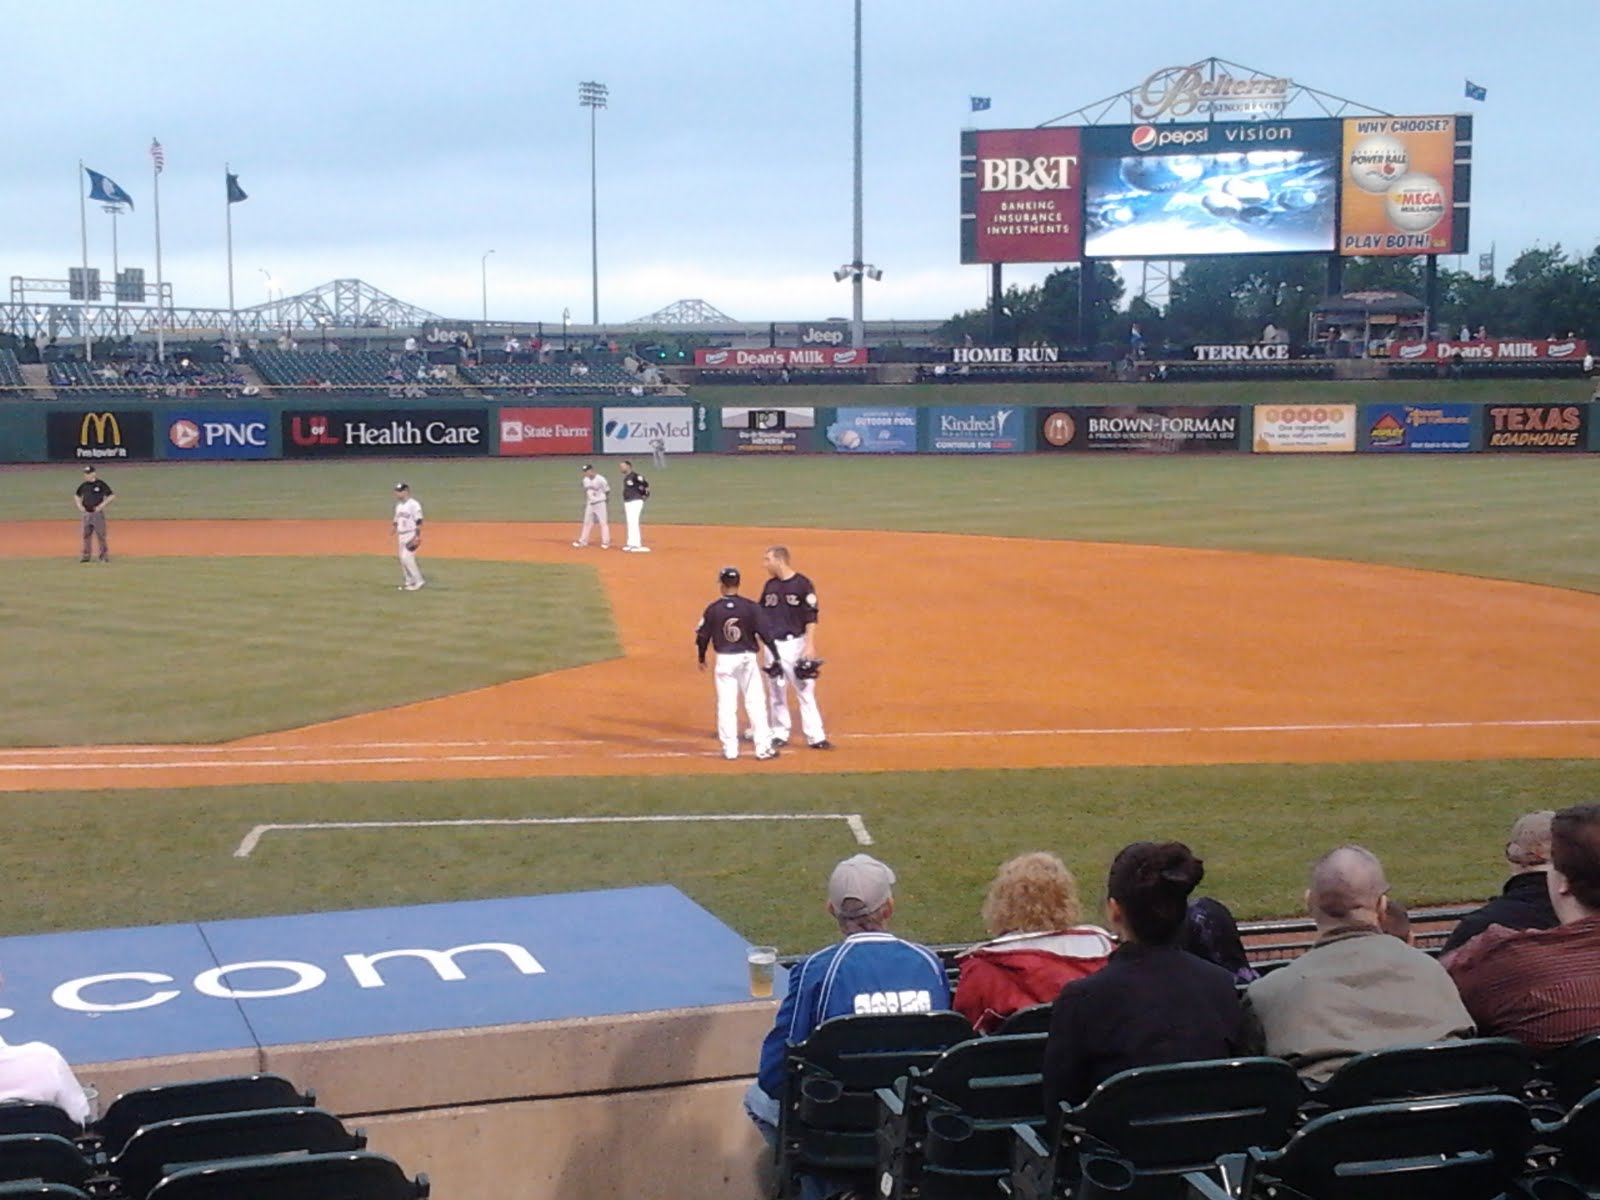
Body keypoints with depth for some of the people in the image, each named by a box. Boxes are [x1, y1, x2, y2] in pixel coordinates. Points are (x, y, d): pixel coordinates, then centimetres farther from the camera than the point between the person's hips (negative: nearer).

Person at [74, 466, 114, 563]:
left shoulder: (101, 484, -7)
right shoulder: (83, 485, 8)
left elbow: (112, 496, -9)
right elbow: (76, 496, 23)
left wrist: (101, 506, -14)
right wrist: (79, 506, 8)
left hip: (97, 513, -5)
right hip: (86, 513, 5)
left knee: (100, 534, -4)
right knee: (86, 534, 8)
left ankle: (104, 555, 3)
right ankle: (86, 555, 14)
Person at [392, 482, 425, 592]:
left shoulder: (413, 505, -13)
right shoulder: (398, 505, 13)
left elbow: (419, 522, -17)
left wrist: (417, 537, -23)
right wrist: (394, 531, 15)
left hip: (411, 535, -9)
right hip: (401, 536, 9)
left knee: (407, 557, -15)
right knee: (403, 559, 9)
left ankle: (418, 581, -7)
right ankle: (409, 582, 17)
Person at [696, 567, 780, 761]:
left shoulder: (713, 609, -5)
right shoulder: (750, 607, -7)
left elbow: (702, 637, 2)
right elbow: (764, 633, -8)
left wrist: (702, 659, 18)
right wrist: (777, 656, -1)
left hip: (724, 660, 0)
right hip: (747, 658, 0)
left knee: (726, 705, 7)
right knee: (755, 703, 3)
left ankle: (730, 749, 9)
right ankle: (763, 748, 3)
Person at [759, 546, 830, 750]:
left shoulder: (802, 584, -8)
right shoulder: (770, 585, 9)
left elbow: (811, 617, -10)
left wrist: (810, 645, -16)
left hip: (796, 643, -5)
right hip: (773, 644, 5)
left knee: (805, 690, -5)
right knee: (775, 691, 9)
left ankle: (815, 737, -3)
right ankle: (780, 734, 19)